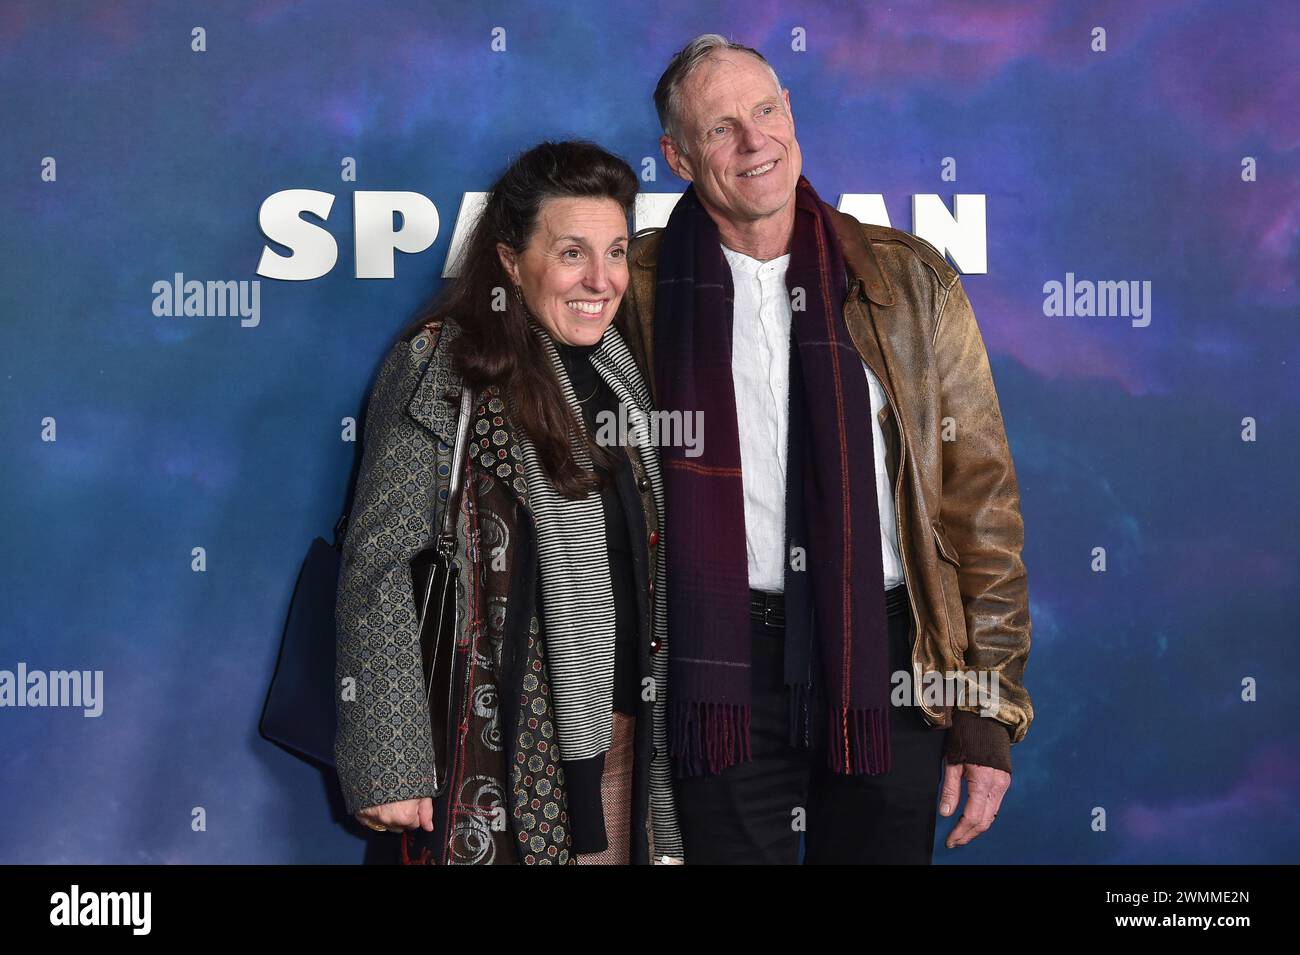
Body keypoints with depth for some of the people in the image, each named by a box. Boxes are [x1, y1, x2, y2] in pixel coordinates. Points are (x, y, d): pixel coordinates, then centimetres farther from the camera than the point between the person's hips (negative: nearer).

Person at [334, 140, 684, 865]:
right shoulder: (445, 367, -9)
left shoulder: (618, 368, 10)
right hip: (504, 743, -6)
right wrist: (388, 768, -18)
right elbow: (378, 568, -14)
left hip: (622, 740, 6)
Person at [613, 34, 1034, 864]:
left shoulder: (910, 279, 3)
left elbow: (981, 493, 3)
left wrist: (990, 710, -2)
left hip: (891, 667, 1)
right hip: (725, 666, 0)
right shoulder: (641, 288, 2)